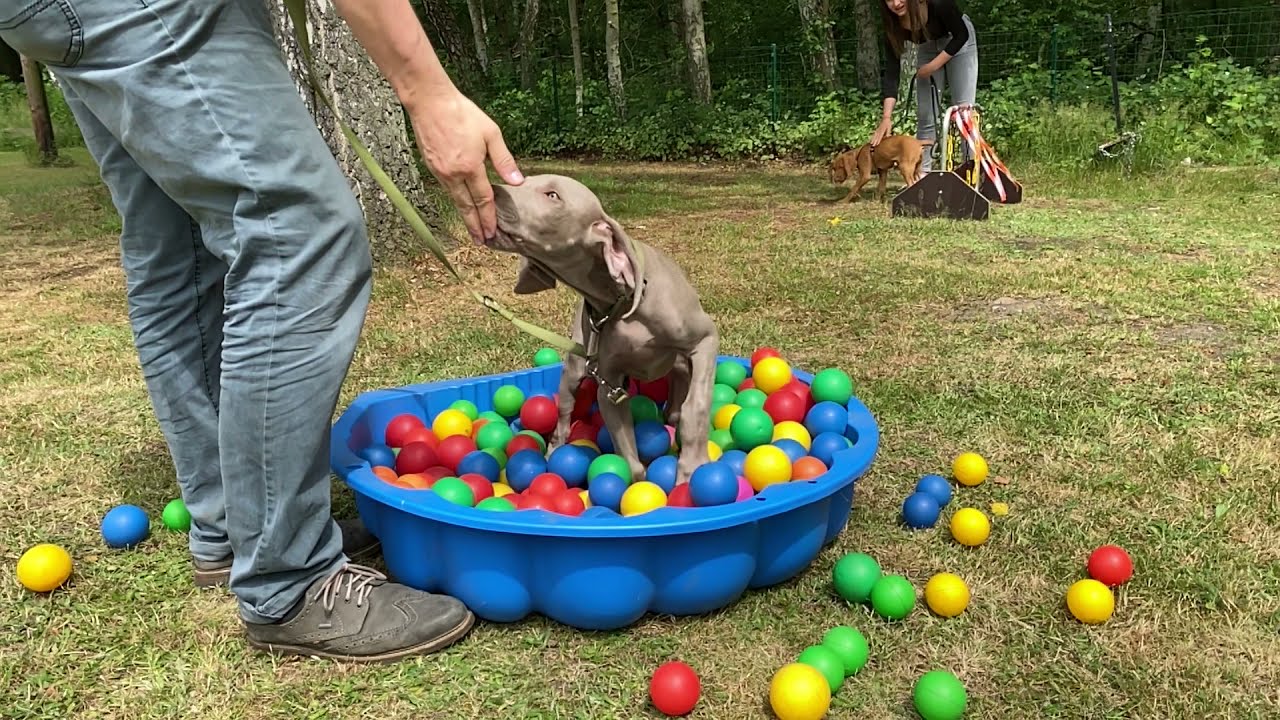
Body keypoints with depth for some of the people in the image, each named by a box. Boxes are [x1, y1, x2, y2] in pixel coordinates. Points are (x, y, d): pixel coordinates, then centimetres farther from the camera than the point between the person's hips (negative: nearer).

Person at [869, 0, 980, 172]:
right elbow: (892, 71, -24)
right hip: (928, 48, 3)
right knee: (925, 116, -1)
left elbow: (962, 35, -23)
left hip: (959, 42, -3)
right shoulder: (893, 26, -25)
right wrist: (886, 117, -30)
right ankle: (922, 173, 4)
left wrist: (933, 66, -26)